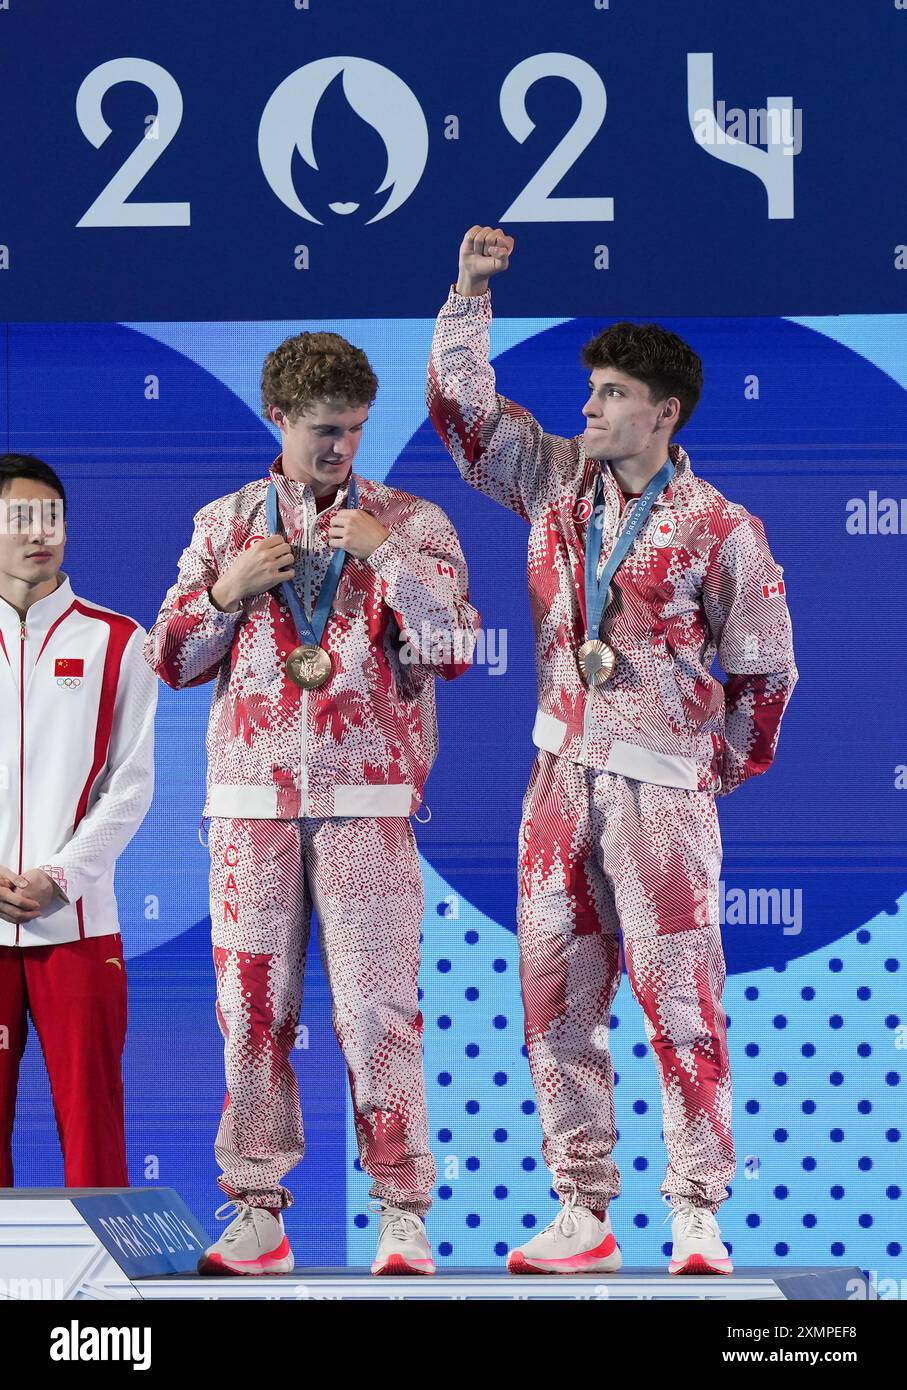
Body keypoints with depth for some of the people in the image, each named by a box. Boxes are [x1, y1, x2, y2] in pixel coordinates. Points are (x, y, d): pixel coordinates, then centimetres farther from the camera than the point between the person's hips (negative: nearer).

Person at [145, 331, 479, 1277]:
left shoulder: (411, 524, 7)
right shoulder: (224, 523, 13)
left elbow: (452, 649, -3)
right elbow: (174, 660, 13)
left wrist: (388, 555, -11)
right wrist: (228, 590, -3)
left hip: (367, 799, -2)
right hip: (251, 800, 2)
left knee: (377, 1004, -8)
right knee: (252, 1003, 0)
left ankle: (402, 1215, -5)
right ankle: (257, 1214, 6)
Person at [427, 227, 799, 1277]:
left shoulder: (718, 530, -5)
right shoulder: (555, 482, 9)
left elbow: (763, 668, 1)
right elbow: (462, 403, 13)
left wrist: (728, 768, 8)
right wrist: (469, 294, 4)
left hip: (662, 788, -5)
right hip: (561, 776, 5)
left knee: (679, 1000, -6)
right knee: (555, 1001, 4)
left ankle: (697, 1215, -2)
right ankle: (583, 1212, 10)